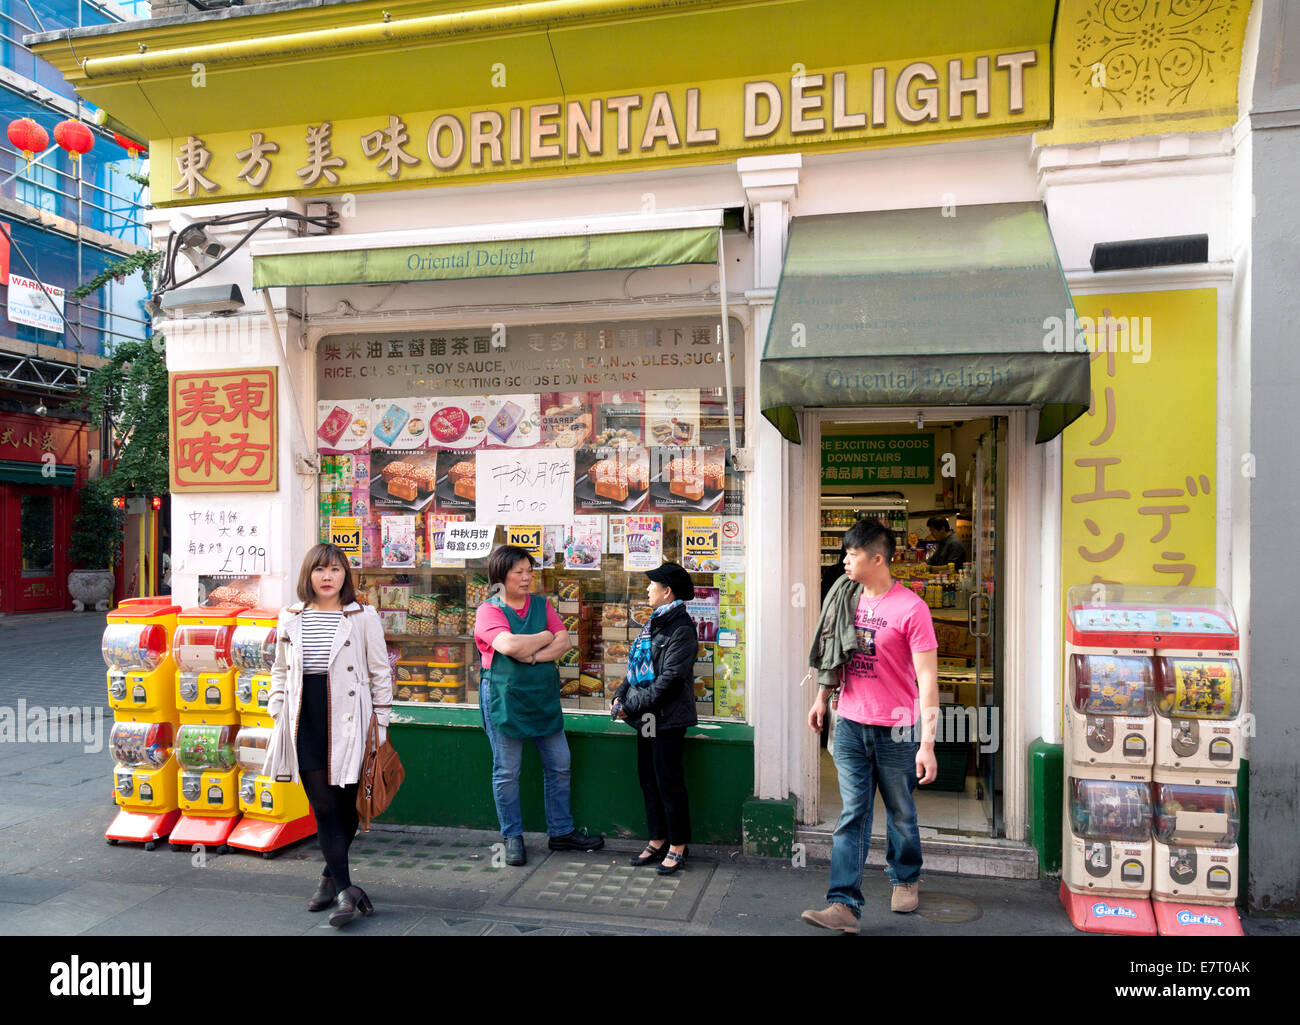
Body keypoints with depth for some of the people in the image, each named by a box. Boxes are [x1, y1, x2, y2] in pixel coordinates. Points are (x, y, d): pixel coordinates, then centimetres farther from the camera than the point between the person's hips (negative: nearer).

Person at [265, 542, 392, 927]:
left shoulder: (363, 617, 0)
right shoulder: (290, 619, 9)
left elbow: (380, 672, 3)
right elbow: (280, 671, 19)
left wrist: (382, 725, 1)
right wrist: (277, 714, 10)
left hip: (347, 720, -2)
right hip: (305, 721, 2)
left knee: (346, 805, 5)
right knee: (323, 806, -1)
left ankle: (331, 877, 26)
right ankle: (345, 891, 3)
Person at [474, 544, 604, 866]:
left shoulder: (541, 605, 8)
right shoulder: (489, 610, -6)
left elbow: (564, 642, -2)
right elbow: (507, 644, -24)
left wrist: (532, 656, -16)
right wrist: (546, 637, -10)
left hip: (543, 695, 5)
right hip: (504, 697, -5)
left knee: (559, 766, 9)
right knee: (506, 771, 5)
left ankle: (561, 832, 24)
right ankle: (512, 838, 20)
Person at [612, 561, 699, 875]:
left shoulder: (681, 629, -15)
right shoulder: (654, 623, 14)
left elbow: (668, 679, -20)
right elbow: (636, 666, 16)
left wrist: (632, 706, -18)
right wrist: (620, 697, 2)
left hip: (668, 719, -9)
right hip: (647, 718, 9)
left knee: (669, 781, 0)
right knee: (648, 778, 14)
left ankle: (677, 847, 13)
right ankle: (657, 841, 26)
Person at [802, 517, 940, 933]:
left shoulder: (910, 608, -15)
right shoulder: (847, 599, 4)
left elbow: (927, 678, -16)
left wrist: (927, 744, -20)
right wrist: (822, 698, 19)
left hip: (895, 730, -4)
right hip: (850, 726, 4)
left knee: (900, 814, 15)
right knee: (853, 816, 2)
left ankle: (905, 879, 40)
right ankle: (844, 904, 3)